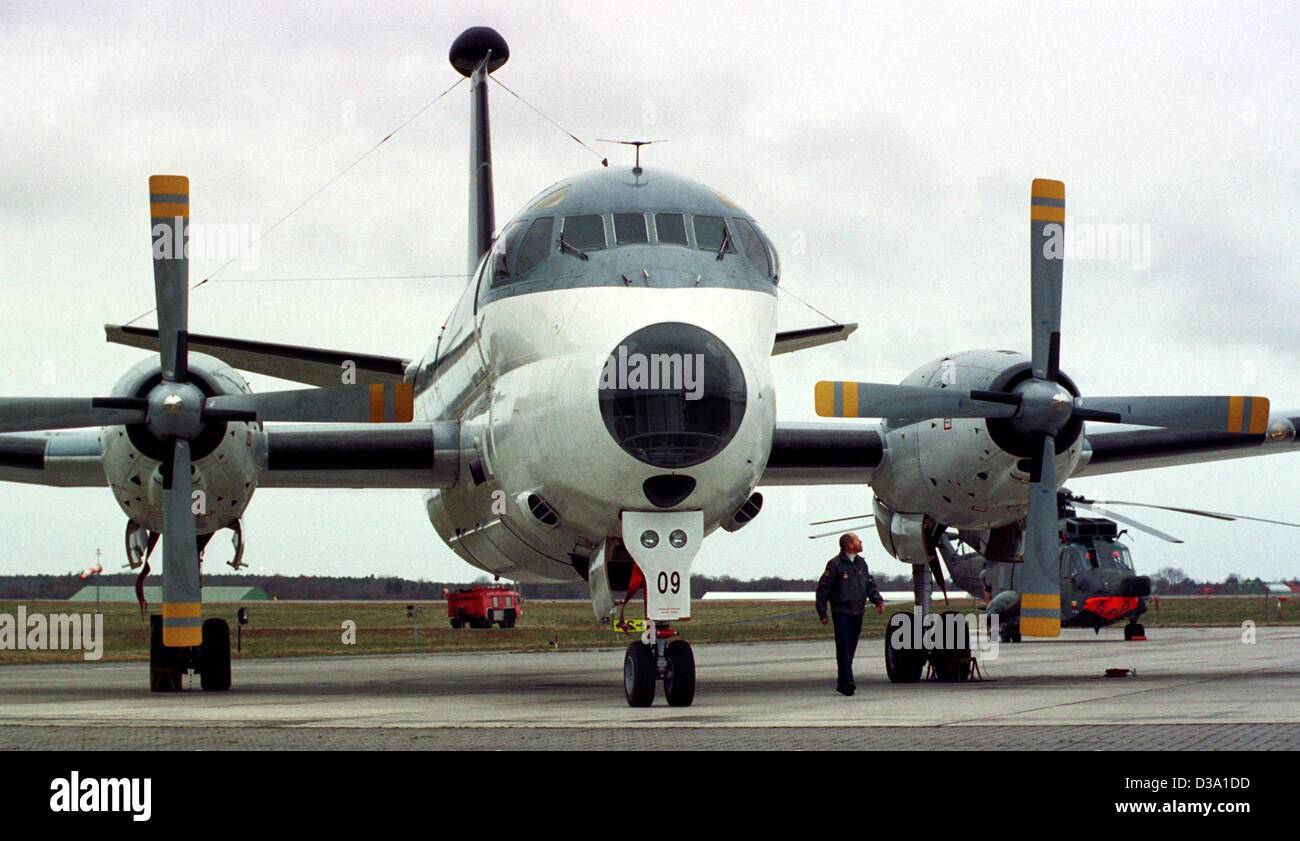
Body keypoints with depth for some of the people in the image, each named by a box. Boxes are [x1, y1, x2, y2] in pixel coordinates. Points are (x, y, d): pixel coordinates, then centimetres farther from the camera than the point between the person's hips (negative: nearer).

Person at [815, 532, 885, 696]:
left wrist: (878, 600, 1)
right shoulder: (835, 564, -7)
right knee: (843, 648, -12)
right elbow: (823, 589, -4)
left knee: (851, 648, 8)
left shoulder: (861, 563, 12)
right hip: (841, 612, -6)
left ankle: (842, 683, 17)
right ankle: (847, 682, -18)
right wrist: (822, 613, -5)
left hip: (857, 613, 6)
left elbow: (870, 584, 19)